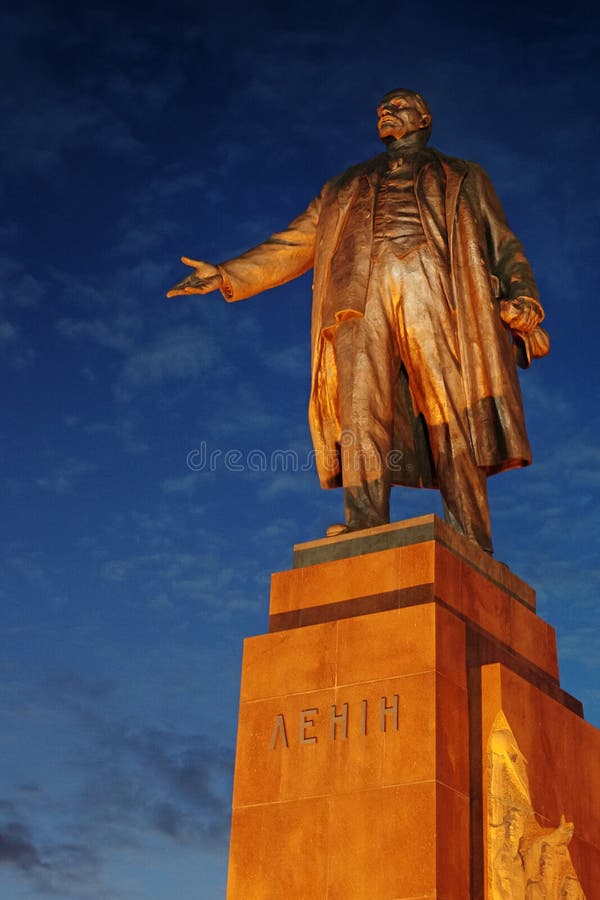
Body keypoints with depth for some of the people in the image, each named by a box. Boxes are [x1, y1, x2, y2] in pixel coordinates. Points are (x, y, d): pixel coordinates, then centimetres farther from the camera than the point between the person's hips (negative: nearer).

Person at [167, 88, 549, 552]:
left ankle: (472, 547, -25)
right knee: (360, 409, -20)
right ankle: (365, 526, -32)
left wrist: (523, 303, -3)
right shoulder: (345, 187, 35)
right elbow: (294, 245, 30)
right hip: (360, 294, 2)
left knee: (452, 418, -17)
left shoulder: (462, 178, 29)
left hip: (433, 287, -2)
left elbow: (504, 245, 17)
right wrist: (227, 275, 17)